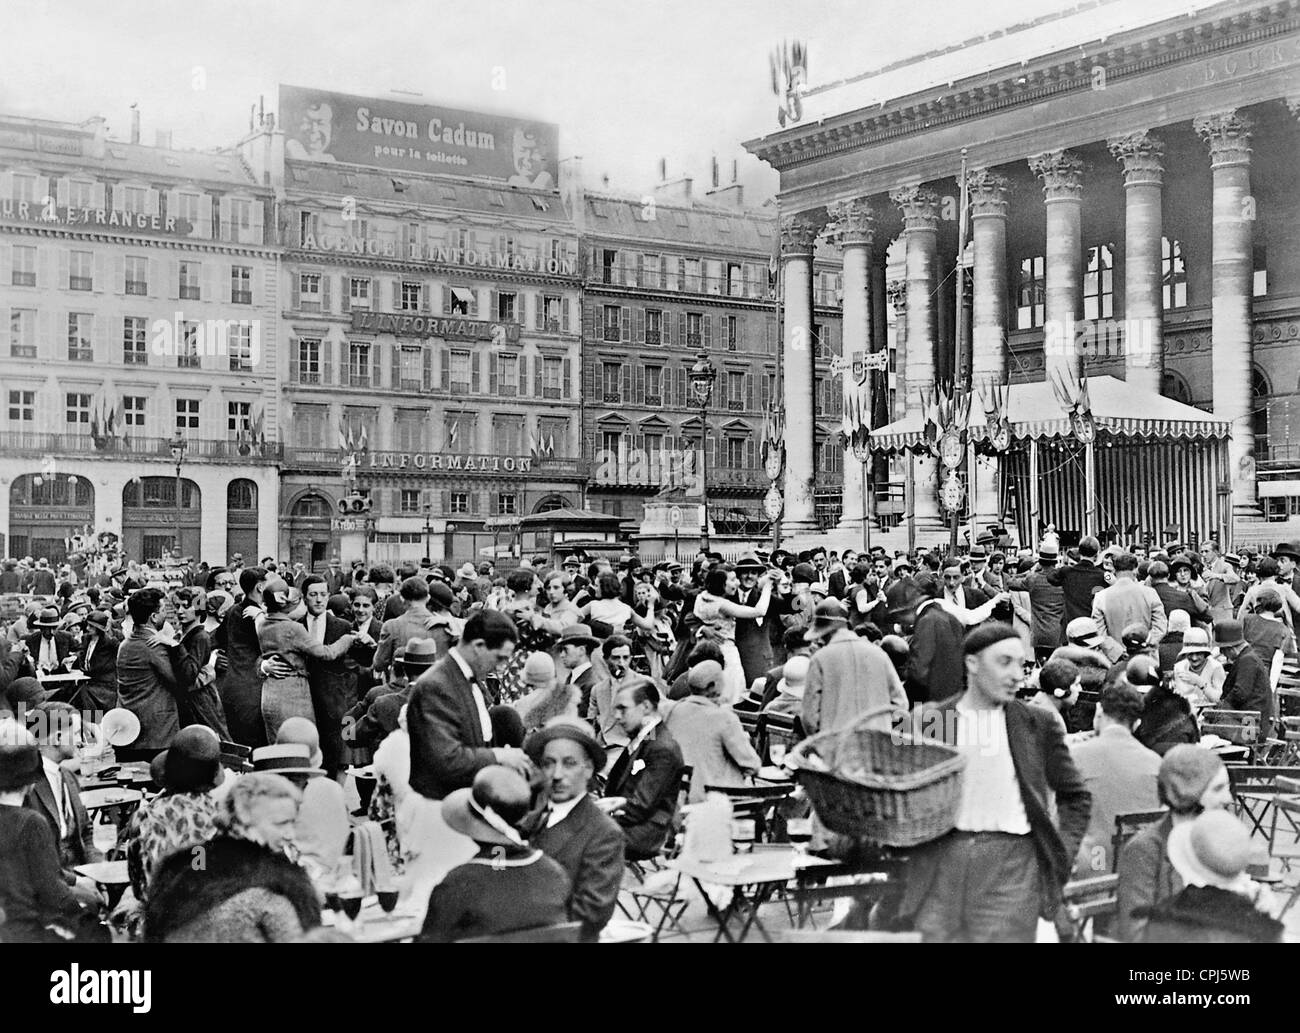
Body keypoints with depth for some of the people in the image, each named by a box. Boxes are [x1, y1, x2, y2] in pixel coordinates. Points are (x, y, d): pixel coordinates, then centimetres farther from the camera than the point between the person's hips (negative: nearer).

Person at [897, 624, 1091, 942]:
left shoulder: (1037, 724, 6)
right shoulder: (931, 721, 6)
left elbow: (1075, 796, 14)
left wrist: (1062, 856, 5)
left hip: (1011, 858, -1)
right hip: (942, 857, 1)